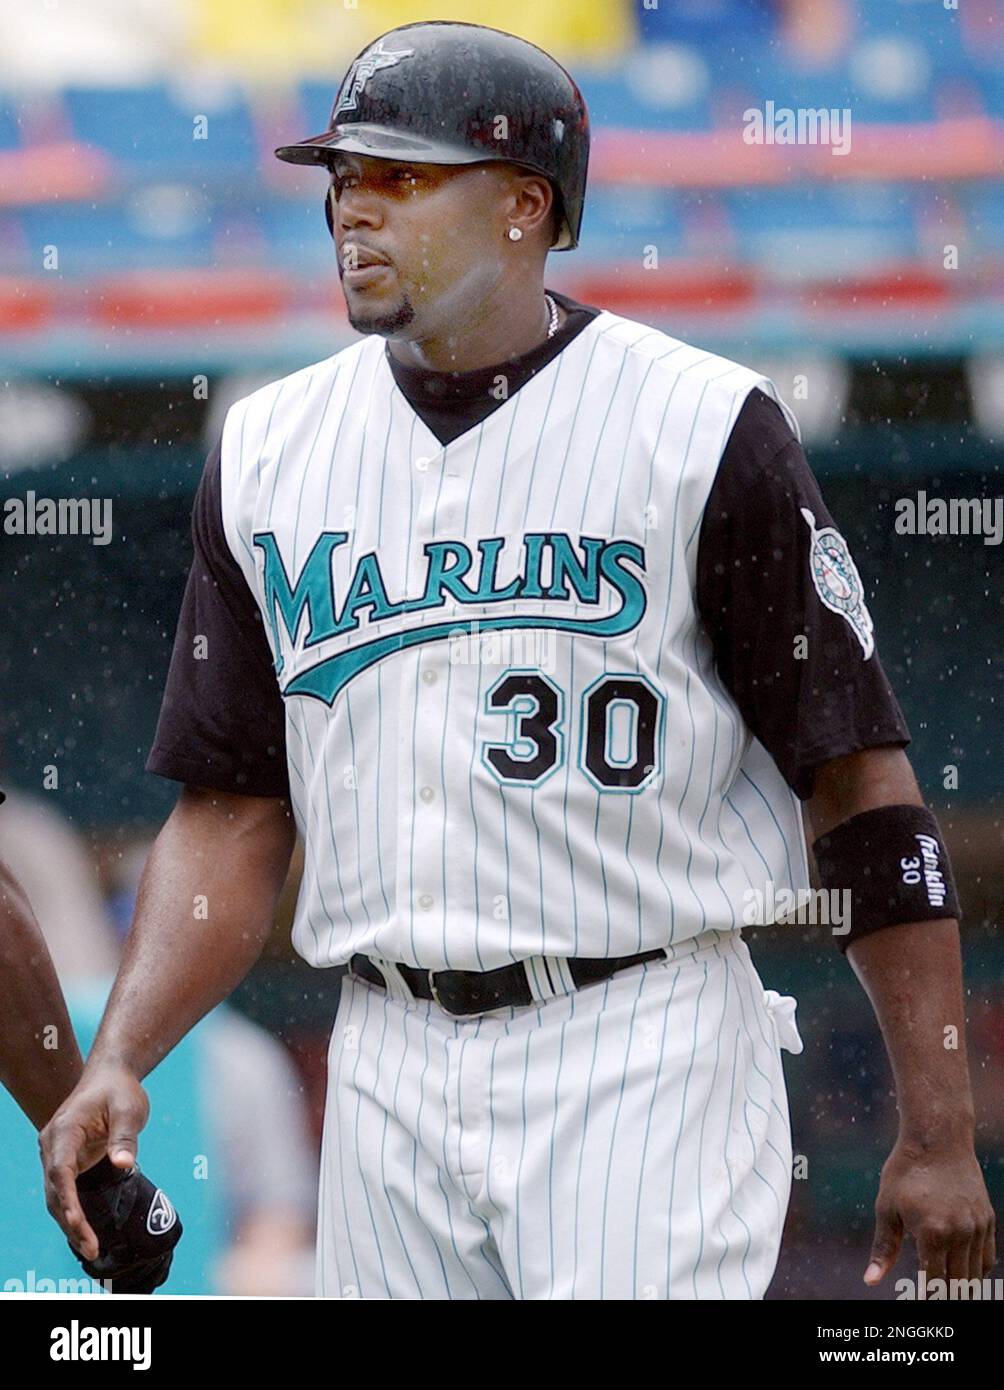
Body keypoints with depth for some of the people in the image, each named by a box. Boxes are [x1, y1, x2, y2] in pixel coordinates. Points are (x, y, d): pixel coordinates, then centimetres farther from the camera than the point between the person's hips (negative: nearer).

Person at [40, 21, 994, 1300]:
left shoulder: (702, 428, -5)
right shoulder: (269, 453, 10)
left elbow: (862, 787, -5)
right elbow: (233, 814, 12)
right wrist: (119, 1060, -4)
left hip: (642, 1060, -5)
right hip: (390, 1073, 5)